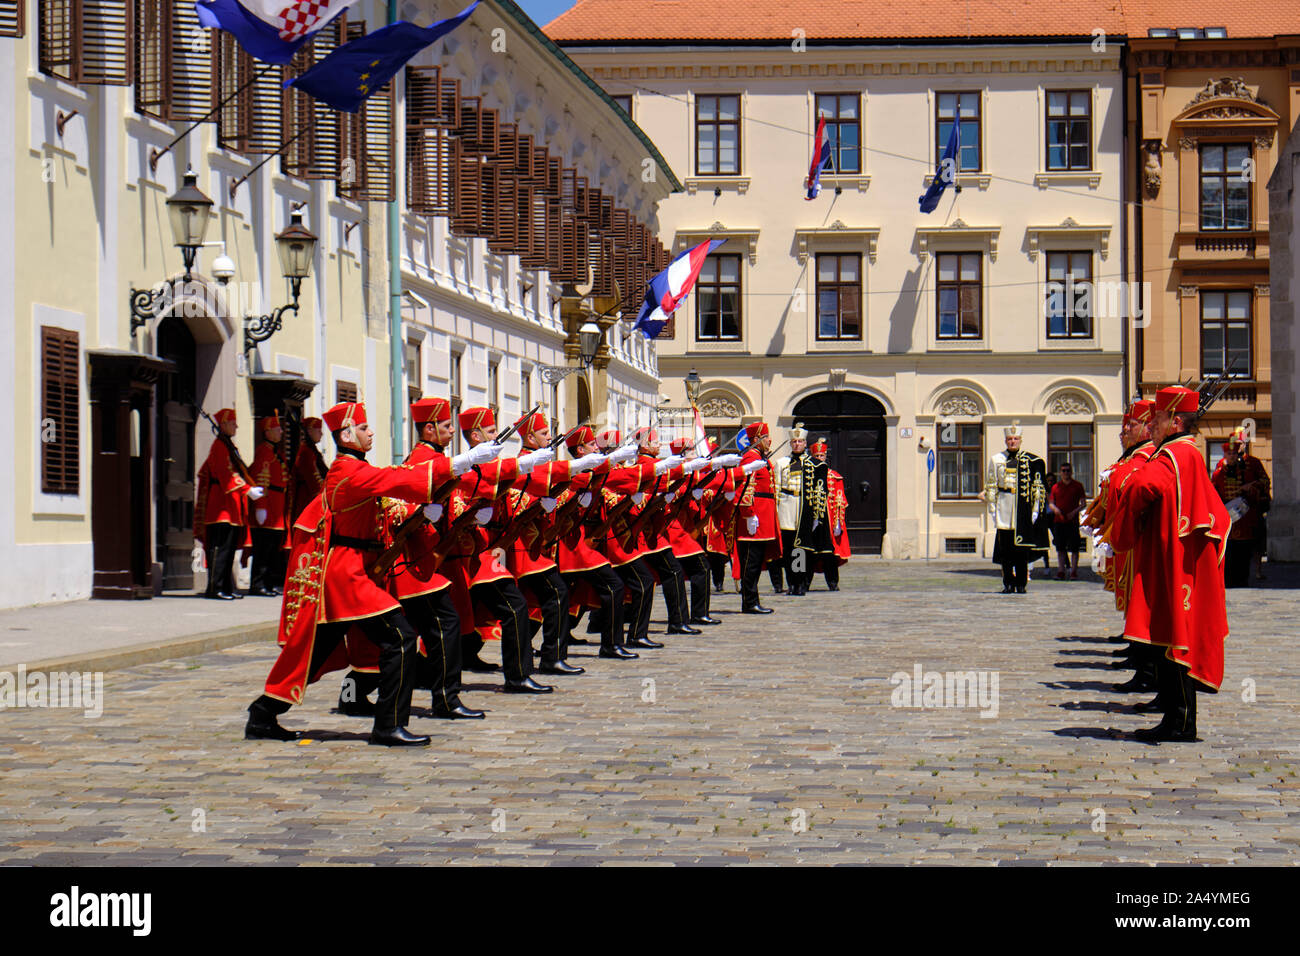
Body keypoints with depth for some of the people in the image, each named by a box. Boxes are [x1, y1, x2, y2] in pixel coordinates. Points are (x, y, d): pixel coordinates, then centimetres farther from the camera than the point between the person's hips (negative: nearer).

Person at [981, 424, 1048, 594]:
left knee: (1022, 548, -1)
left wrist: (1035, 509, 1)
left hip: (1023, 508, -1)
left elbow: (1037, 487, 6)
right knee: (1005, 546, -1)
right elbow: (991, 485, 11)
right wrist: (992, 508, 5)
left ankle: (1021, 584, 4)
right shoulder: (997, 459, 9)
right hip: (1004, 507, 1)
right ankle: (1008, 583, 3)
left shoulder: (1030, 460, 5)